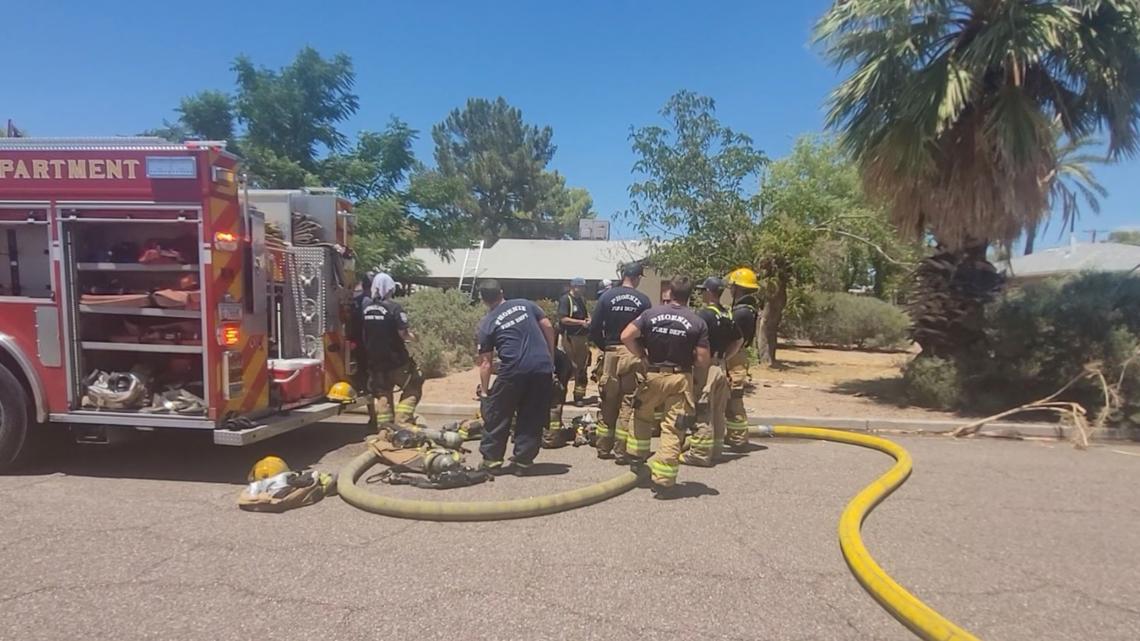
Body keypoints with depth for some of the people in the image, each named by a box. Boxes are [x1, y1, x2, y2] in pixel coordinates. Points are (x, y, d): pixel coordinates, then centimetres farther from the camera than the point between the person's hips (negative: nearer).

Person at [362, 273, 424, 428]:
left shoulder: (365, 306, 0)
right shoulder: (394, 308, -15)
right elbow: (403, 333, -18)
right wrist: (412, 336, 1)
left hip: (374, 360, 5)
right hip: (396, 359, -5)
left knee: (381, 394, 16)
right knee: (412, 388, 10)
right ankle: (402, 422, 1)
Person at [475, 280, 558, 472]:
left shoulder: (486, 325, 6)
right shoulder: (525, 304, 14)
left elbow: (486, 363, 4)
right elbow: (548, 327, 9)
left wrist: (485, 391, 12)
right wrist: (551, 359, 15)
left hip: (513, 370, -3)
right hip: (542, 367, 3)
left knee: (497, 414, 15)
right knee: (532, 418, 13)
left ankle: (491, 458, 21)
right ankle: (523, 460, 18)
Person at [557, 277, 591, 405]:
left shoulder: (582, 300, 14)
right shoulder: (565, 299, -9)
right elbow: (563, 319, -17)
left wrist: (588, 319, 4)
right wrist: (581, 322, -19)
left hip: (582, 337, 7)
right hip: (569, 337, -7)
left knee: (581, 368, 11)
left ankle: (579, 395, 20)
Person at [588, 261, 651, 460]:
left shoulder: (607, 297, 1)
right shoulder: (643, 300, -2)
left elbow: (594, 329, -2)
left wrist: (605, 347, 12)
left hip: (611, 353, 2)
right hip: (634, 354, -2)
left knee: (608, 402, 11)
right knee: (628, 403, 4)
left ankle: (604, 447, 17)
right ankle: (621, 450, 5)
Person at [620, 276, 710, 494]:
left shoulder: (651, 314, -3)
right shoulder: (698, 323, -7)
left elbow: (626, 337, -10)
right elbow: (703, 361, -9)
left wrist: (643, 357, 4)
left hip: (653, 374, 1)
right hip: (680, 378, -1)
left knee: (642, 415, 28)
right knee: (673, 429, 4)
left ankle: (637, 454, 37)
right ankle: (663, 480, 5)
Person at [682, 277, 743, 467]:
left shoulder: (703, 314, -15)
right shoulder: (727, 315, 10)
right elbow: (738, 341, 17)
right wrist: (724, 357, 16)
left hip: (705, 366, -8)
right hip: (720, 366, 8)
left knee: (702, 413, -3)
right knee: (718, 412, 14)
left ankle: (700, 453, 2)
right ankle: (714, 450, 24)